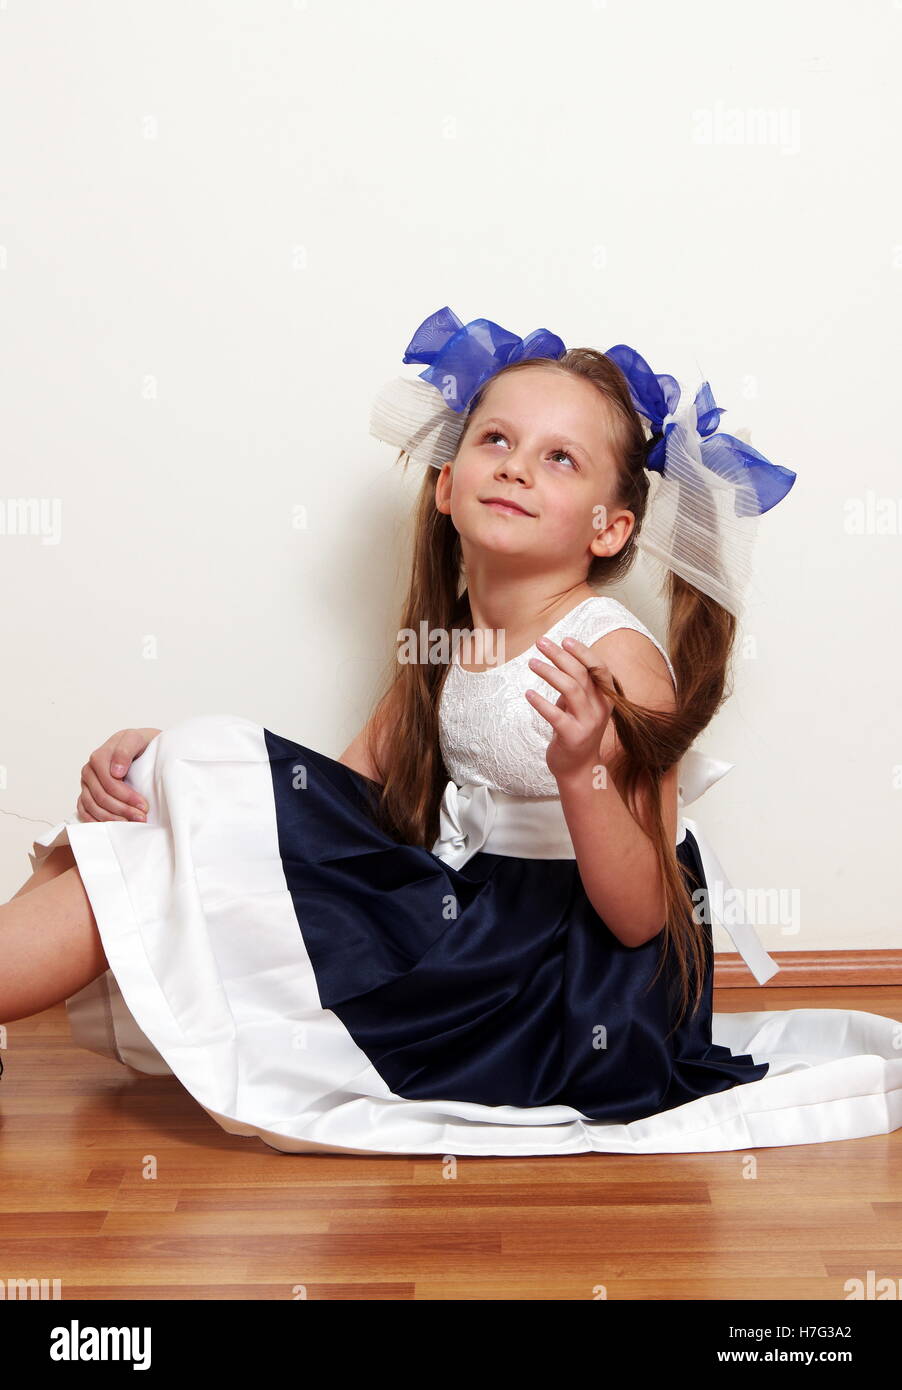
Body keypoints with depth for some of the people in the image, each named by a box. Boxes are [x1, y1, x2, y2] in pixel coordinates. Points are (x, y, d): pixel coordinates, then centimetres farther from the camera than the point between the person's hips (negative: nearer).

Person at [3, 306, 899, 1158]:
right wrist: (170, 762, -5)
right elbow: (345, 799, 6)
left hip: (559, 986, -7)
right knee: (187, 772, 1)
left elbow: (642, 919, -17)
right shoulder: (442, 642, 6)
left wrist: (580, 775, -35)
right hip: (456, 923, 7)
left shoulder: (616, 655, -16)